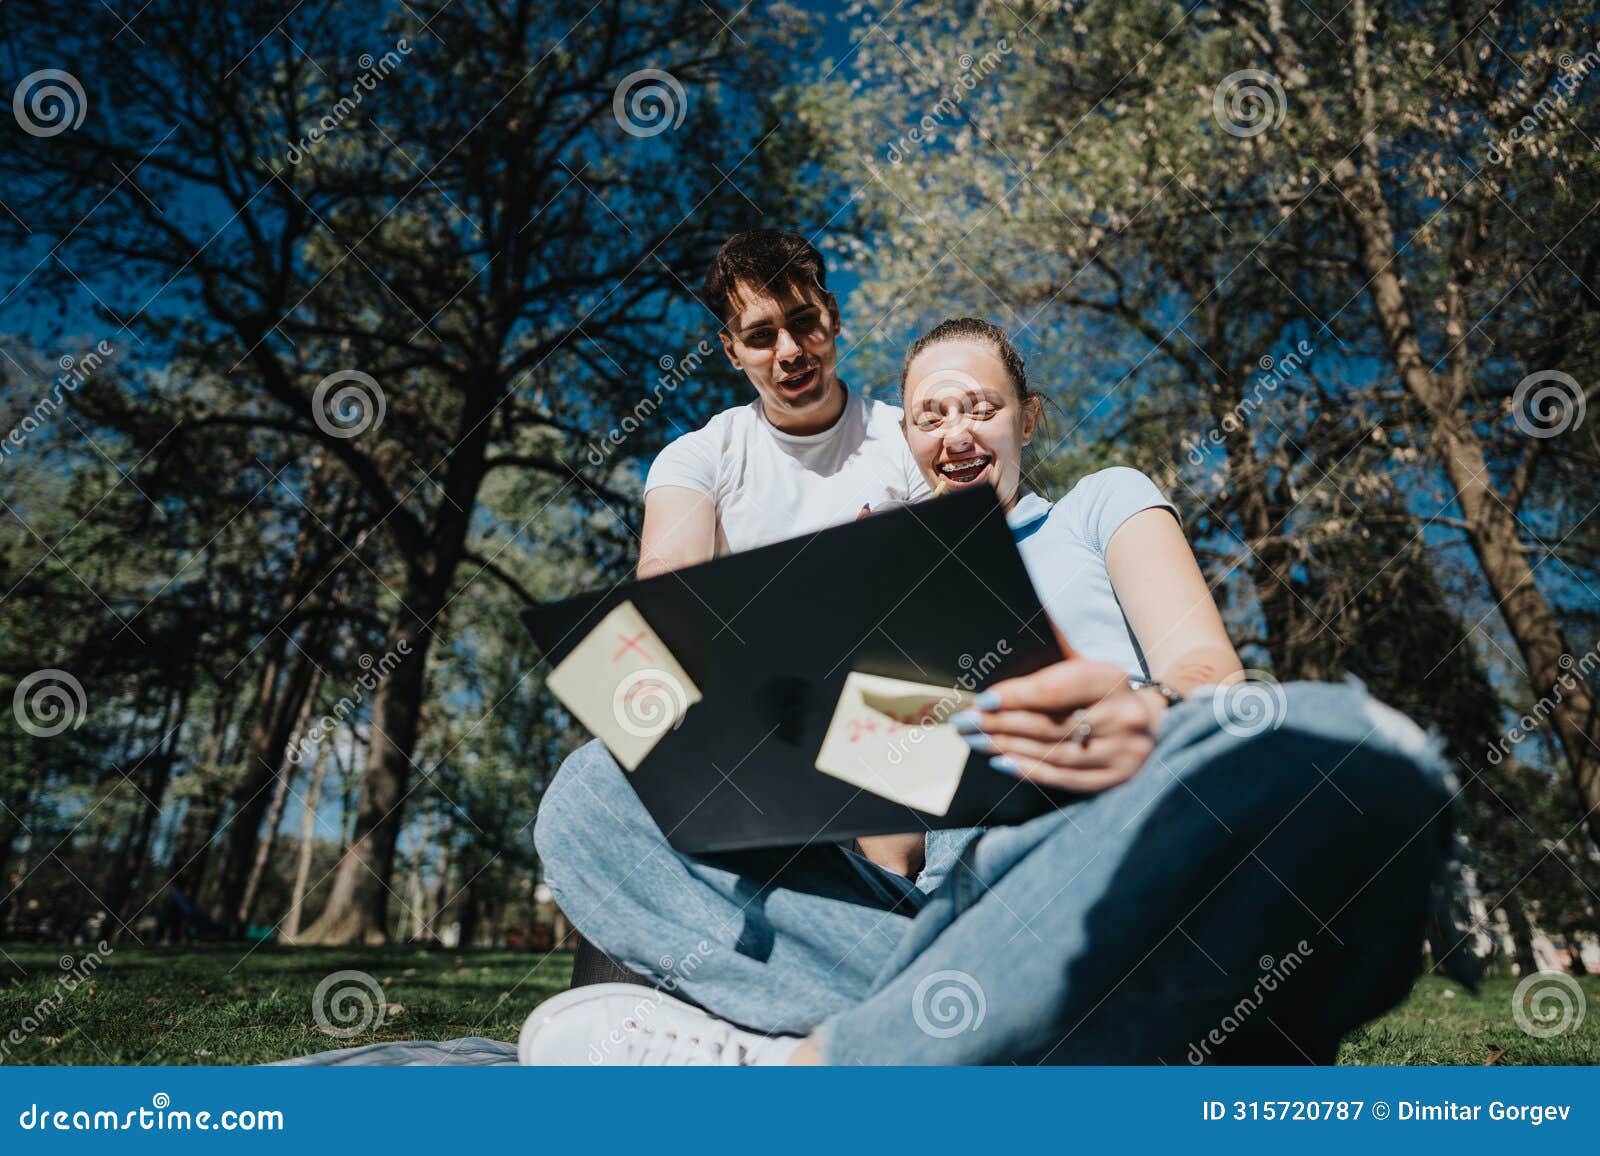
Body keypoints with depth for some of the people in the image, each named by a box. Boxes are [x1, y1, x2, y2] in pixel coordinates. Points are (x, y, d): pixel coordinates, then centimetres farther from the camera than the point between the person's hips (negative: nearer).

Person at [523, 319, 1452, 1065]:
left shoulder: (1106, 505, 22)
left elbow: (1208, 670, 3)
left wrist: (1149, 718, -23)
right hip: (948, 906, 3)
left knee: (1348, 752, -36)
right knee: (599, 791, -9)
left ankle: (809, 1067, -31)